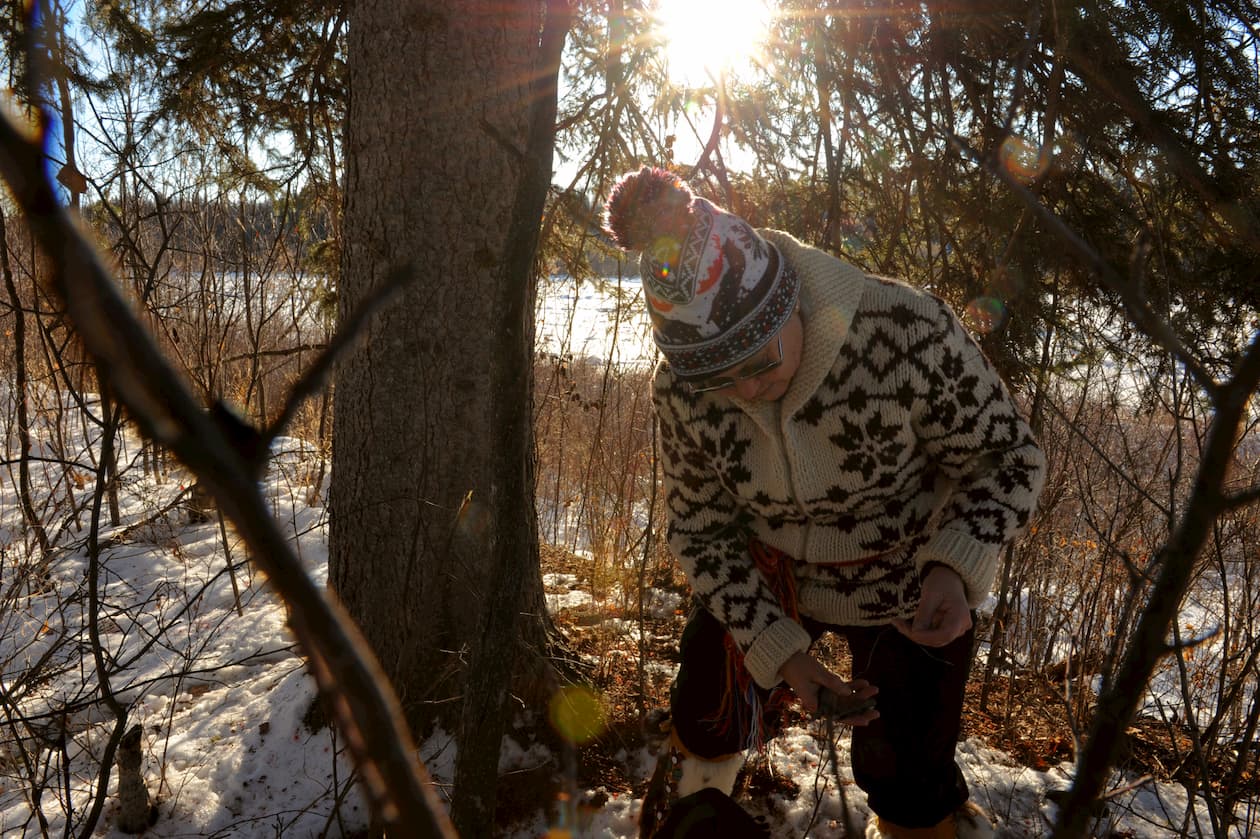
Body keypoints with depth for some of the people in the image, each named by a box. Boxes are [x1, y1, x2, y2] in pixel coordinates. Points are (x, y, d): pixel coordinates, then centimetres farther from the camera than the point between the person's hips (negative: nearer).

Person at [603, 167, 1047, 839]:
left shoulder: (909, 331, -34)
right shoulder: (680, 389, -22)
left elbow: (1007, 458, -19)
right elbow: (701, 532, -10)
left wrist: (955, 565, -36)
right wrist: (777, 648, -20)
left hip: (908, 599, -2)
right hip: (769, 582, 3)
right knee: (703, 724, 16)